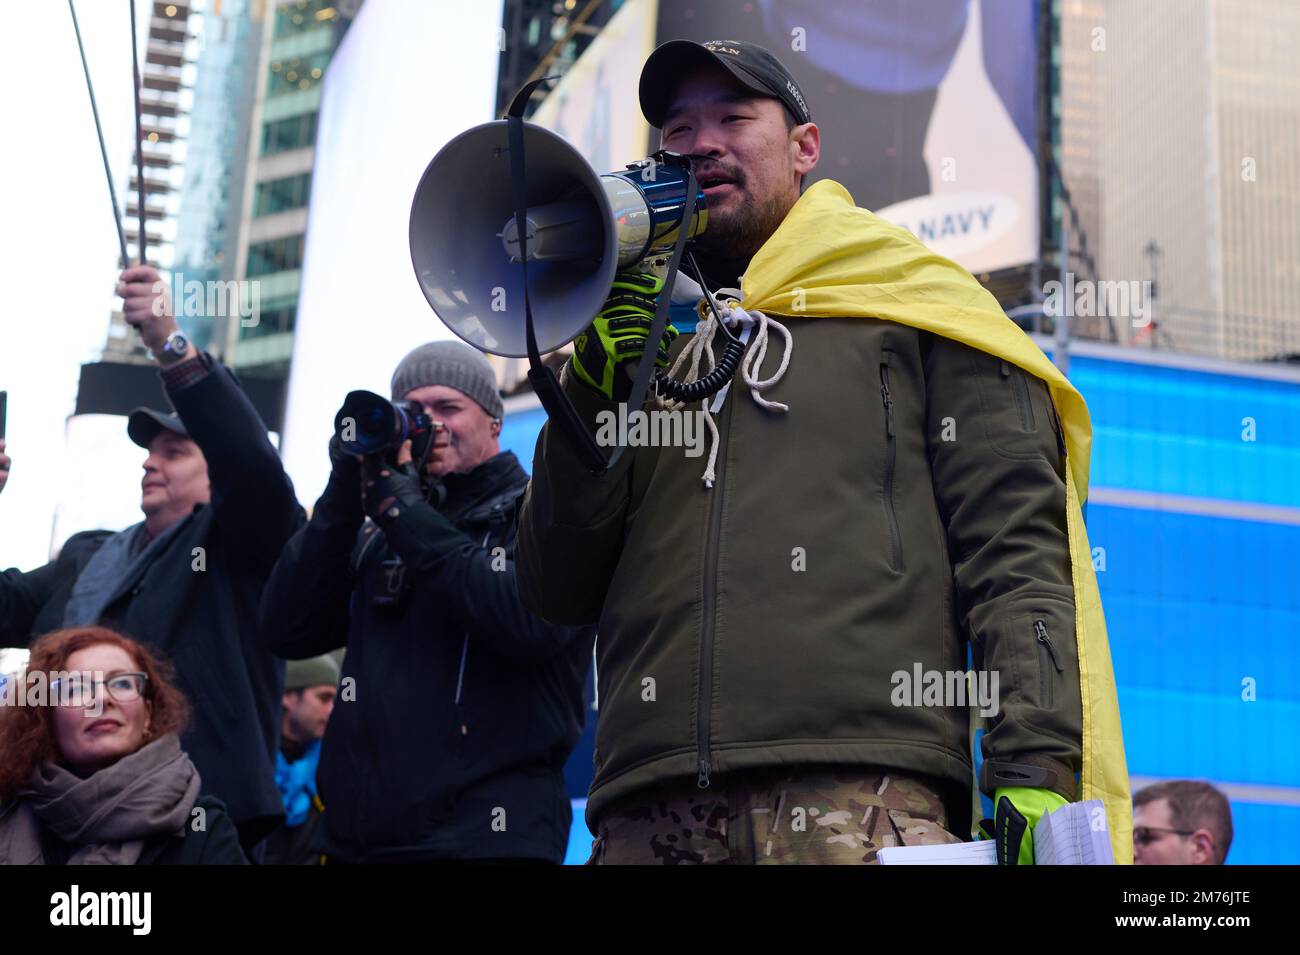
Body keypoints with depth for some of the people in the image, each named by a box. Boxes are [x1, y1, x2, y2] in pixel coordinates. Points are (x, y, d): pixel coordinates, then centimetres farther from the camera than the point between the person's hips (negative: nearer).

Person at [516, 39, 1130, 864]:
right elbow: (557, 592, 14)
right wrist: (598, 380, 4)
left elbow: (1015, 553, 1)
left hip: (866, 800, -3)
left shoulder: (913, 308, 11)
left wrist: (1035, 773, -13)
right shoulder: (645, 344, 23)